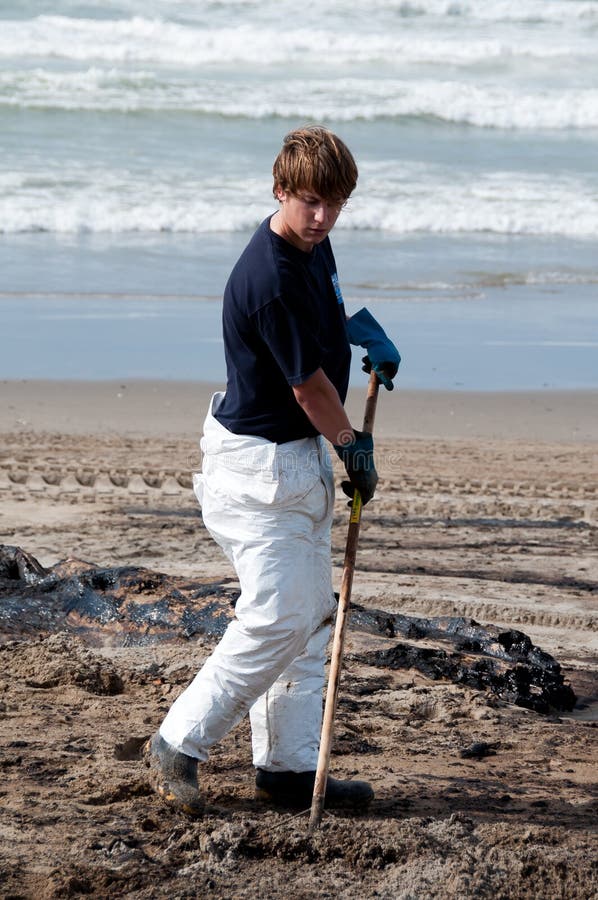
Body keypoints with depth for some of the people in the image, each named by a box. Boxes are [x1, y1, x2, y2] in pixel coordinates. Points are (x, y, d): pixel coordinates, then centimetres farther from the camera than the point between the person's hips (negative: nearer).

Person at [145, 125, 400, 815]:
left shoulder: (313, 245, 4)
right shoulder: (269, 278, -26)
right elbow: (309, 385, -17)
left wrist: (362, 329, 14)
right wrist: (352, 446, -4)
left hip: (301, 458, 10)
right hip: (258, 463, -10)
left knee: (311, 613, 10)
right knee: (276, 617, -12)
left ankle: (289, 765, 16)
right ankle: (178, 744, 1)